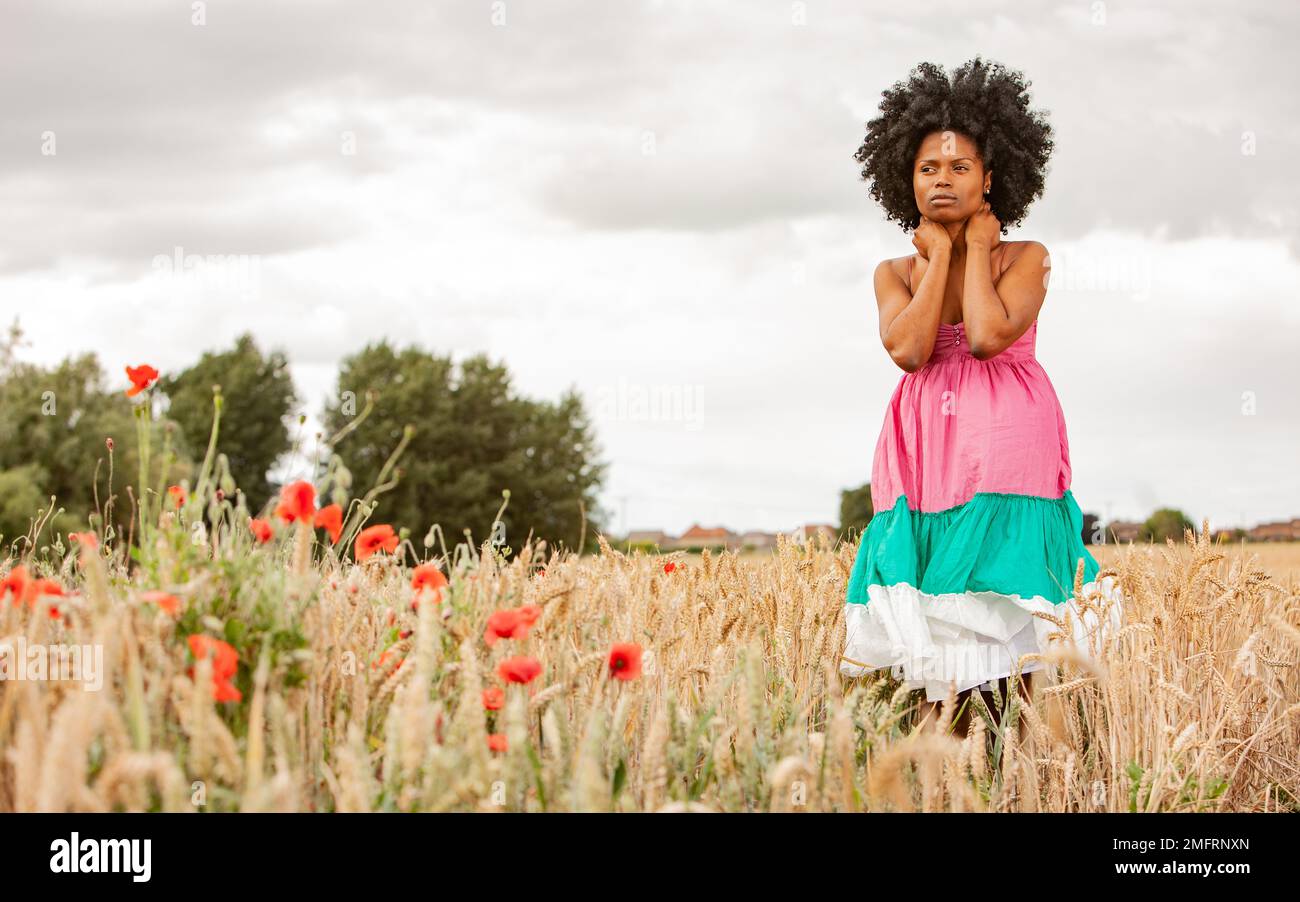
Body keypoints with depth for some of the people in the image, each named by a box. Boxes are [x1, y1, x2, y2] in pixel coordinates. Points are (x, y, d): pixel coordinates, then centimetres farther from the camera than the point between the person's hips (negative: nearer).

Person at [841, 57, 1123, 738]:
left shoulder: (1025, 258, 4)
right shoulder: (895, 272, 11)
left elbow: (989, 336, -14)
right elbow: (908, 349, -9)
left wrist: (977, 248, -1)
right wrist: (940, 255, 0)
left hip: (1006, 445, -2)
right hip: (926, 452, 3)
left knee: (1003, 632, -11)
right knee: (932, 642, -2)